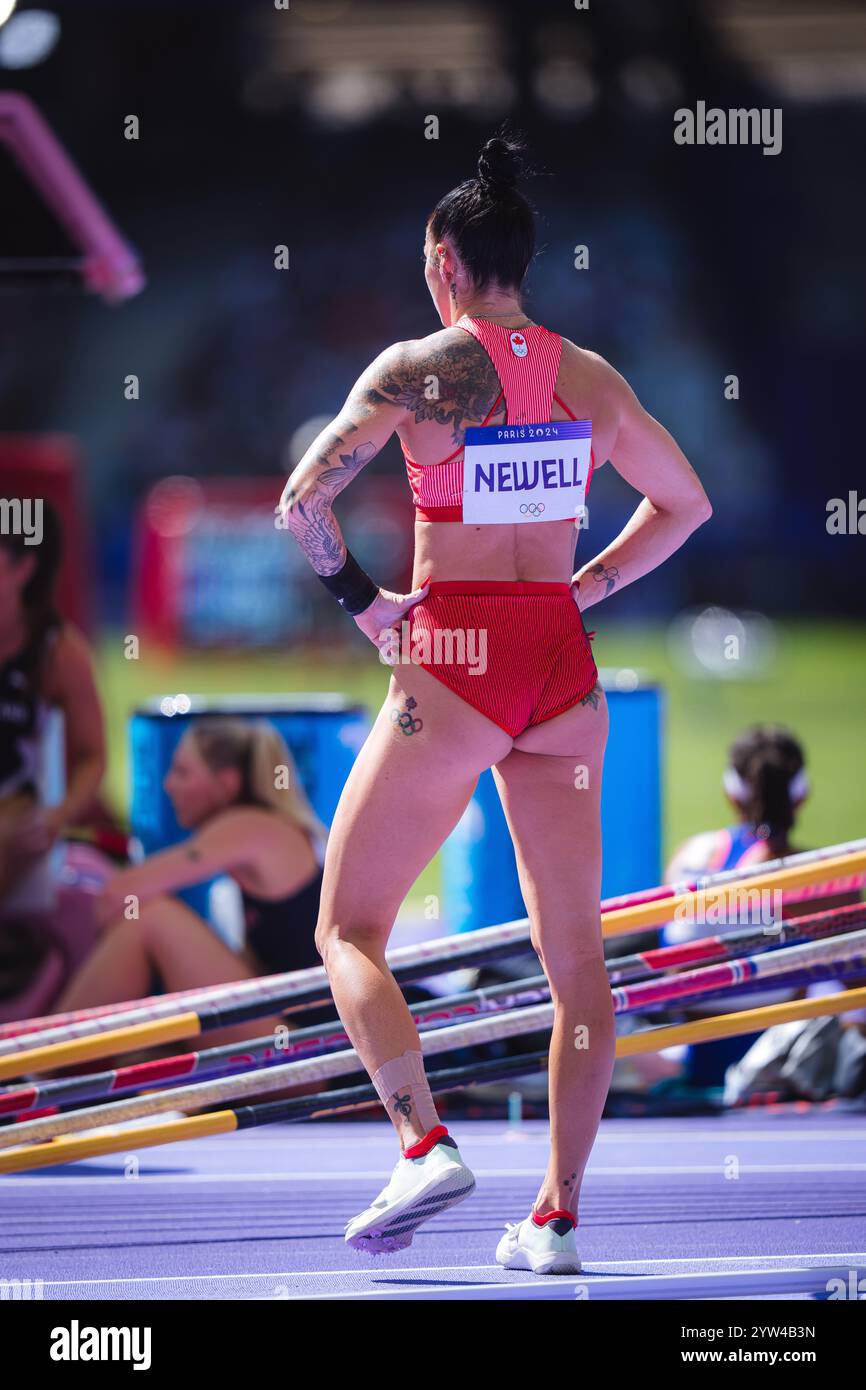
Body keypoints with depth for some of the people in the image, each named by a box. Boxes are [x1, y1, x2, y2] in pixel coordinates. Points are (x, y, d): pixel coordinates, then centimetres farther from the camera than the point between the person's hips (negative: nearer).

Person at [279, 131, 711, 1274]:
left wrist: (359, 600, -1)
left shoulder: (420, 367, -7)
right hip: (563, 669, 5)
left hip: (451, 667, -5)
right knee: (575, 956, 9)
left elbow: (304, 498, -15)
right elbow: (686, 504, 20)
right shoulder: (591, 378, 7)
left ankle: (425, 1145, -17)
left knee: (349, 932, 4)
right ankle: (557, 1217, 6)